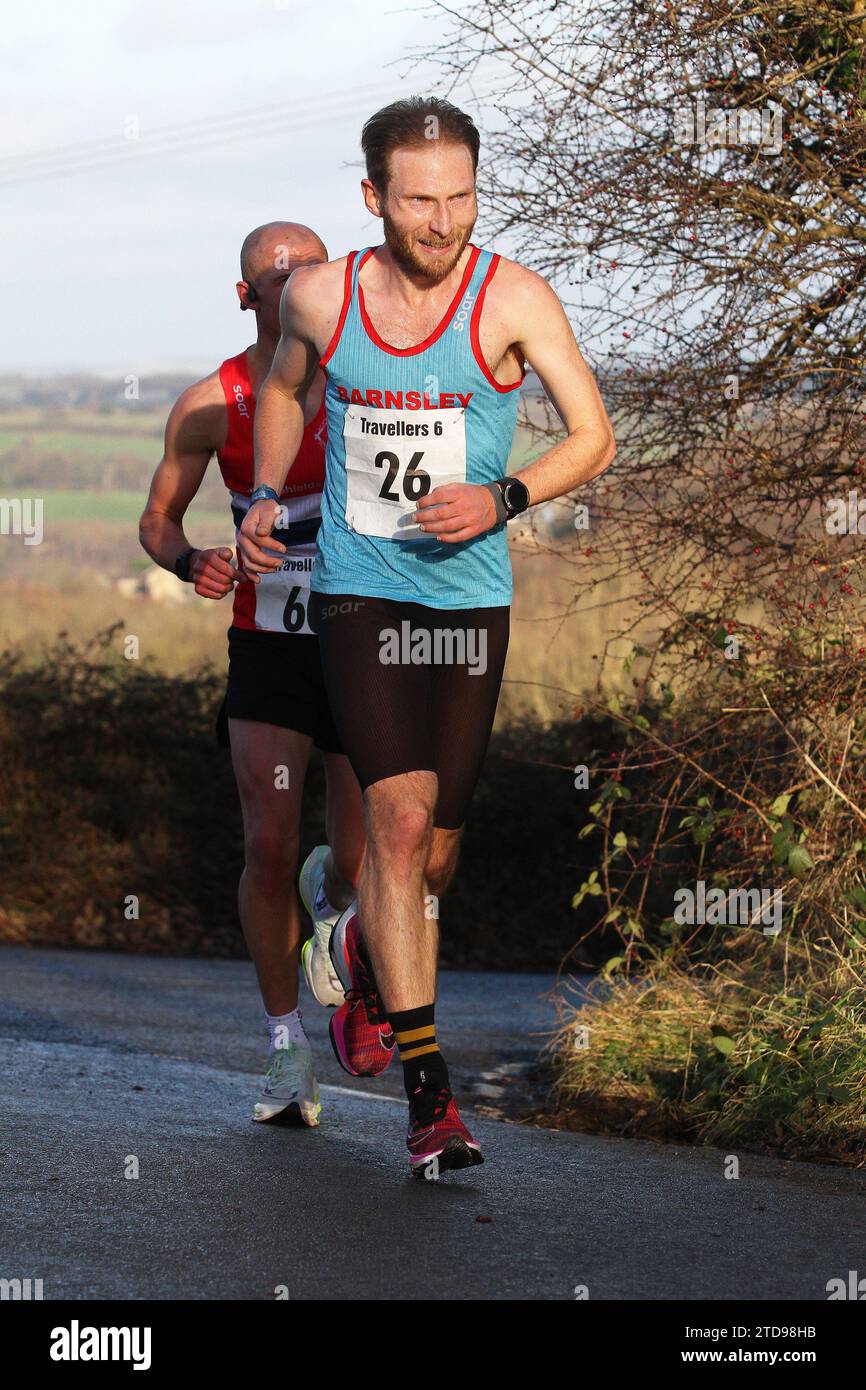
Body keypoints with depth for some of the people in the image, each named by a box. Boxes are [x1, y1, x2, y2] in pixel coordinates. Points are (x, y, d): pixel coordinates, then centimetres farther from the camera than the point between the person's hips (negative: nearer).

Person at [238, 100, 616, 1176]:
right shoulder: (320, 297, -2)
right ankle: (427, 1090, -16)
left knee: (432, 854, 8)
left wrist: (501, 499, -20)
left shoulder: (513, 299, -7)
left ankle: (361, 948, 45)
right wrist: (265, 496, 6)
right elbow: (284, 388, 20)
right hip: (357, 592, -1)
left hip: (470, 599, 1)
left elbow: (594, 438, -5)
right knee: (401, 818, -18)